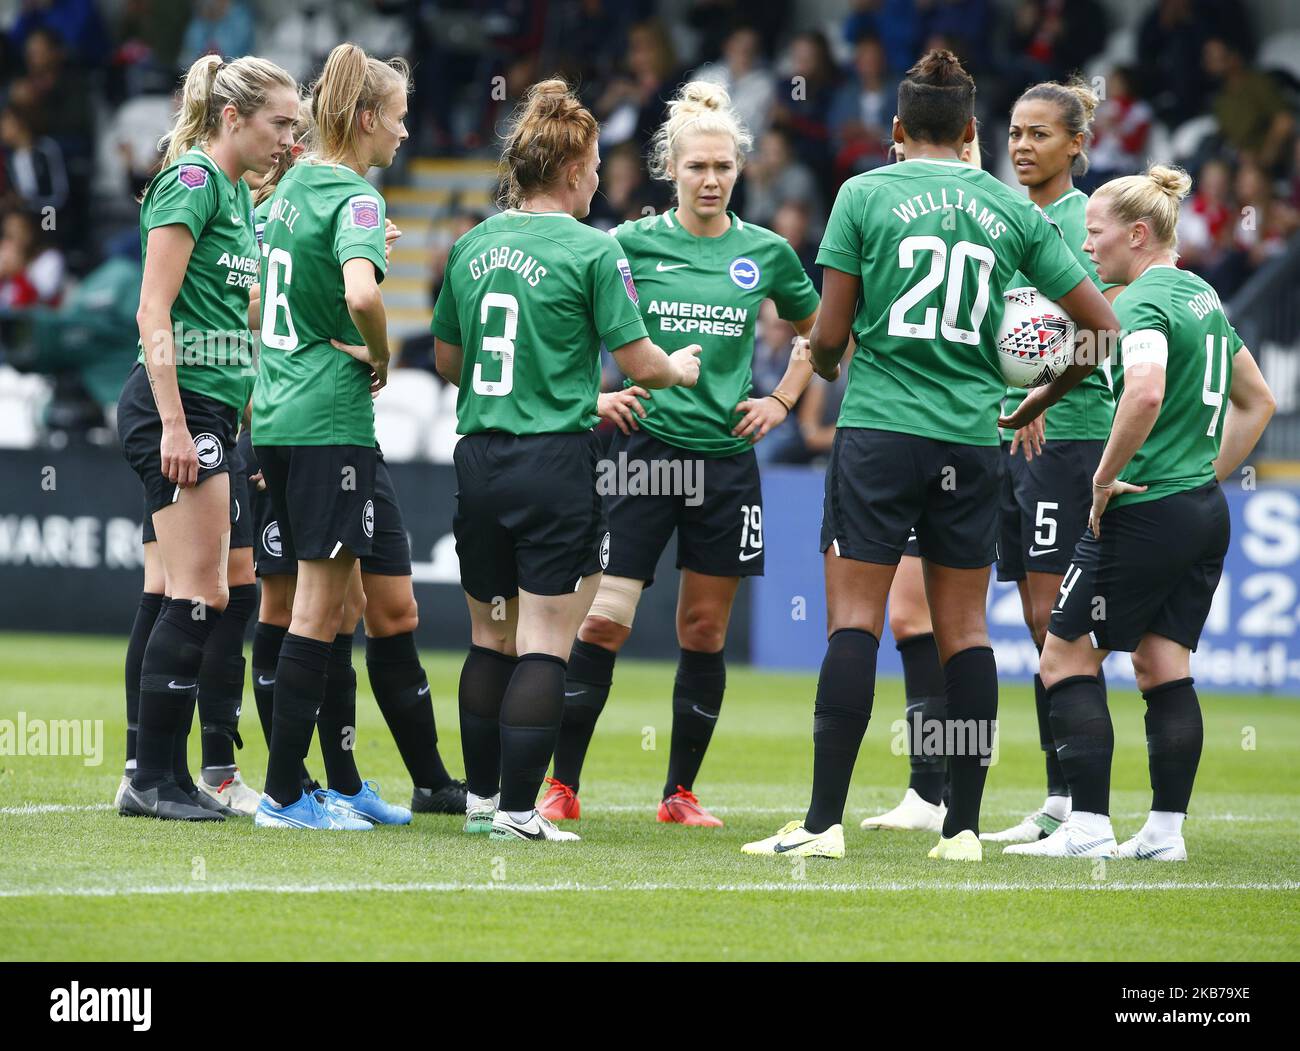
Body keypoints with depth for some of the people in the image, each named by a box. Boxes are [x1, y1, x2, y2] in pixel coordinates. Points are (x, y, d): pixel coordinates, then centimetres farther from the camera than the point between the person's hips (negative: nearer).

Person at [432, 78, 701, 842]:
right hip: (557, 463, -6)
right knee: (545, 644, -3)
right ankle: (518, 809, -5)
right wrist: (680, 370, 15)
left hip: (478, 458, 6)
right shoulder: (591, 251, -8)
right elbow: (637, 360, -8)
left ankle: (481, 798, 21)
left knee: (491, 637, 16)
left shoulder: (473, 247, 9)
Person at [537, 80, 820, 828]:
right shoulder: (633, 244, 0)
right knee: (604, 620, -10)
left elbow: (819, 332, 21)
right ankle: (563, 787, -3)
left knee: (705, 630, 6)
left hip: (726, 456, 2)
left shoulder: (766, 252, 5)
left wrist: (782, 401, 10)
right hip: (645, 447, -2)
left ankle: (681, 792, 17)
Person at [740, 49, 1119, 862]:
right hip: (972, 440, 3)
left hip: (879, 429, -3)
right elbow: (1102, 326, 9)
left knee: (855, 619, -3)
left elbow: (830, 334, -1)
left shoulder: (865, 194, 0)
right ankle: (964, 826, 7)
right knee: (965, 627, 7)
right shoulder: (1013, 211, 8)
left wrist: (826, 368, 22)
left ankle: (826, 820, -9)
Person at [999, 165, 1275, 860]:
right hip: (1204, 513, 9)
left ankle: (1089, 826, -4)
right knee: (1165, 667, 10)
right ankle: (1165, 830, 8)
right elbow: (1257, 401, 25)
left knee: (1066, 659, -1)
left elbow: (1146, 391, -33)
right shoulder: (1203, 297, 15)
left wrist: (1106, 476, -22)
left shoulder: (1141, 302, -14)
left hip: (1145, 513, -9)